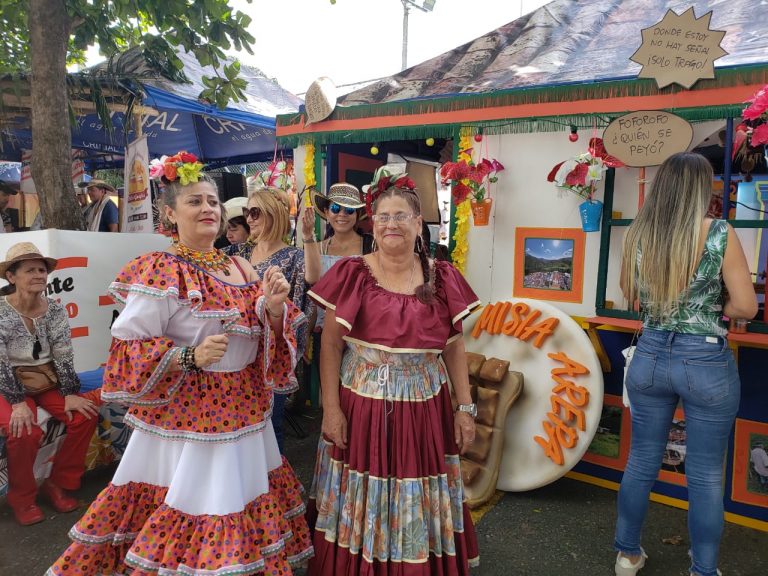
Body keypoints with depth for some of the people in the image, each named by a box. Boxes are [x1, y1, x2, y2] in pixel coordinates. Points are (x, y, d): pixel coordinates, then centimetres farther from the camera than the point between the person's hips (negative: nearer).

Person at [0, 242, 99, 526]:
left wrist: (70, 395, -13)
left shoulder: (56, 310, -4)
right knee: (25, 431, -28)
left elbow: (64, 357, -5)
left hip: (49, 383, 4)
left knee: (86, 415, -16)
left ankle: (58, 484, 4)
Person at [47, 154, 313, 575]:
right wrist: (189, 357, -25)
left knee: (245, 514, 19)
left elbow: (266, 338, 6)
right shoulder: (158, 273, -12)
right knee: (188, 510, 4)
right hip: (186, 414, -6)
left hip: (243, 410, 7)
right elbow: (129, 347, -13)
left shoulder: (240, 268, 6)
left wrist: (274, 306, -14)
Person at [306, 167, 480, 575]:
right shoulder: (351, 273, -5)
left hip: (423, 411, 2)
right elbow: (330, 345, -4)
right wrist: (330, 408, -7)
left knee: (417, 509, 15)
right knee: (360, 508, 13)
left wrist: (465, 408, 3)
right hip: (360, 408, -1)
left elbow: (454, 347, 5)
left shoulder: (442, 278, 1)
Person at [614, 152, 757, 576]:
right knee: (705, 476, 13)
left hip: (650, 357, 4)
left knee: (641, 462, 18)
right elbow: (746, 306, -7)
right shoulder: (720, 235, -13)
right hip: (706, 362, -3)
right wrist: (706, 307, 7)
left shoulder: (636, 235, -2)